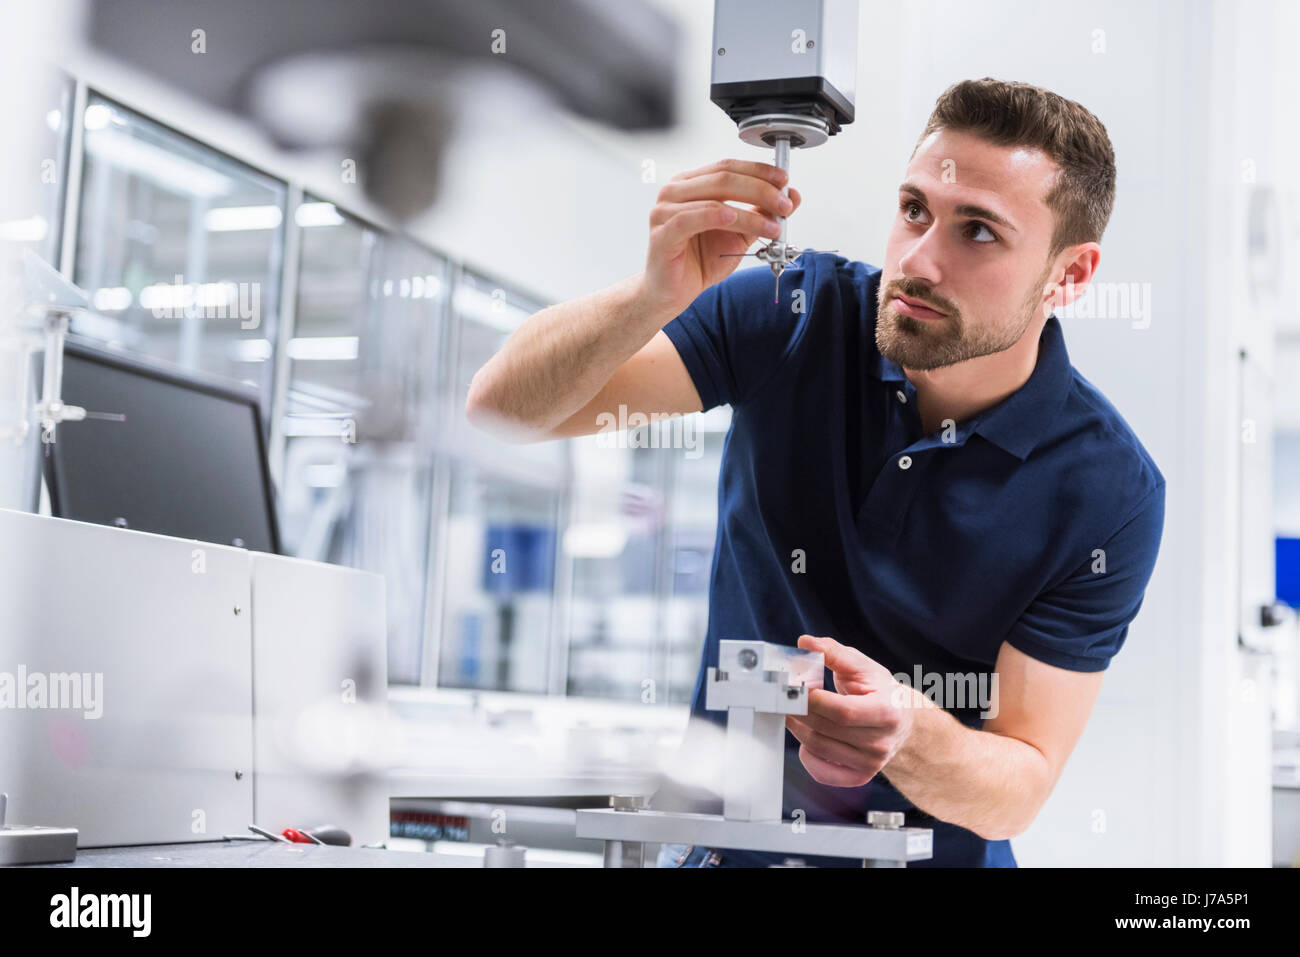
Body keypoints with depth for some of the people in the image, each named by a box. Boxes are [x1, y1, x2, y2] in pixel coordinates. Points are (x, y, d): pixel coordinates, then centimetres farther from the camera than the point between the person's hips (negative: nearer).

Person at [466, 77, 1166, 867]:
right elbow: (504, 408, -14)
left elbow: (1019, 789, -12)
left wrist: (908, 737, -34)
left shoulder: (1109, 495, -14)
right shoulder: (796, 315, -10)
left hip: (930, 854, -1)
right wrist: (653, 296, -32)